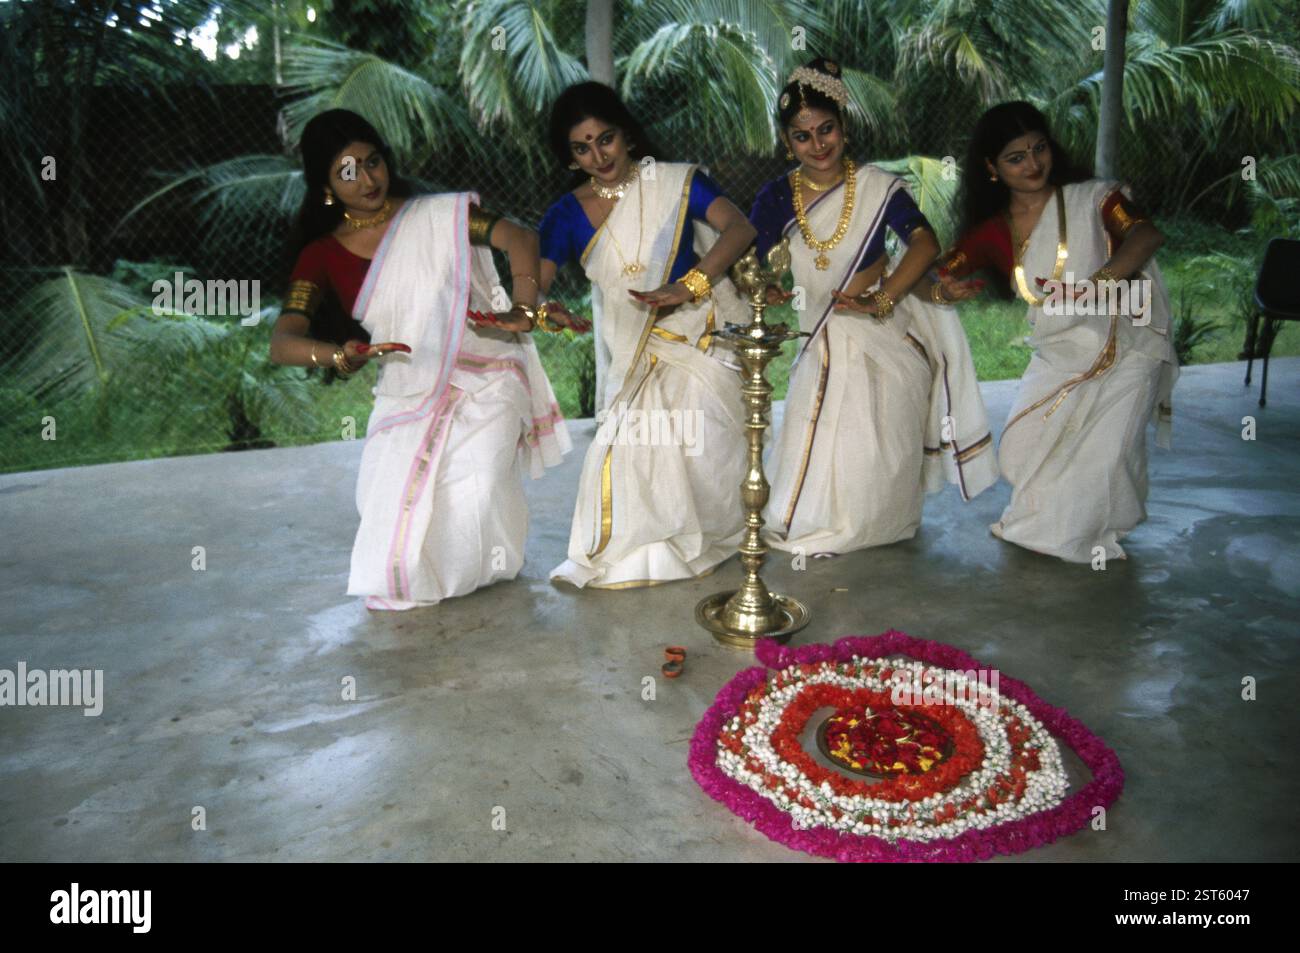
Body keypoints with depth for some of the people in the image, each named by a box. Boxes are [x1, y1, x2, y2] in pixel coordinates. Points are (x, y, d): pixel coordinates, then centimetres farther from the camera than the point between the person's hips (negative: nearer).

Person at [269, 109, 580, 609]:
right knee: (397, 507, -10)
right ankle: (411, 581, 24)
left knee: (473, 493, -18)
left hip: (485, 382, -2)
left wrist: (523, 313, -29)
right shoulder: (322, 255, 3)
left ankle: (481, 572, 16)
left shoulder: (438, 215, -1)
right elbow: (282, 342, -8)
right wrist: (339, 355, -30)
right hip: (407, 395, 2)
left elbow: (520, 239, -12)